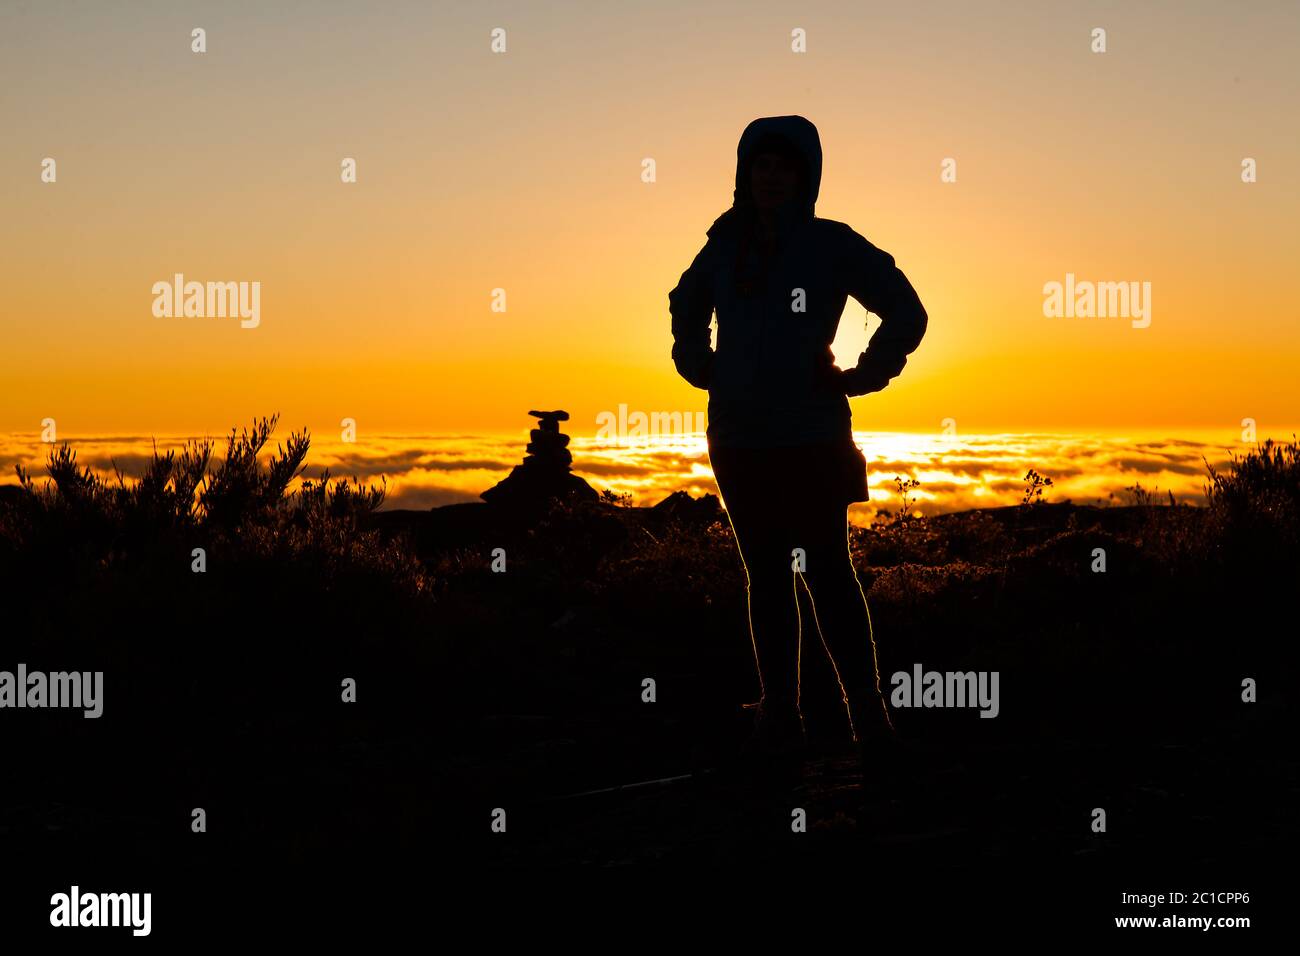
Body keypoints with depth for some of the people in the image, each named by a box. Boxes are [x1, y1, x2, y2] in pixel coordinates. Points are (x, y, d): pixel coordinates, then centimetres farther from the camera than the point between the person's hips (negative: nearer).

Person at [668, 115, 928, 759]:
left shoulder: (832, 245, -2)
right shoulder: (724, 247, 10)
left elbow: (906, 314, 1)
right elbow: (685, 307, 30)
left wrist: (860, 378, -2)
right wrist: (696, 364, 18)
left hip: (812, 441, -4)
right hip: (738, 440, 5)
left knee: (826, 573, -6)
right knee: (765, 578, 8)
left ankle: (869, 719, 0)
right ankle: (779, 718, 14)